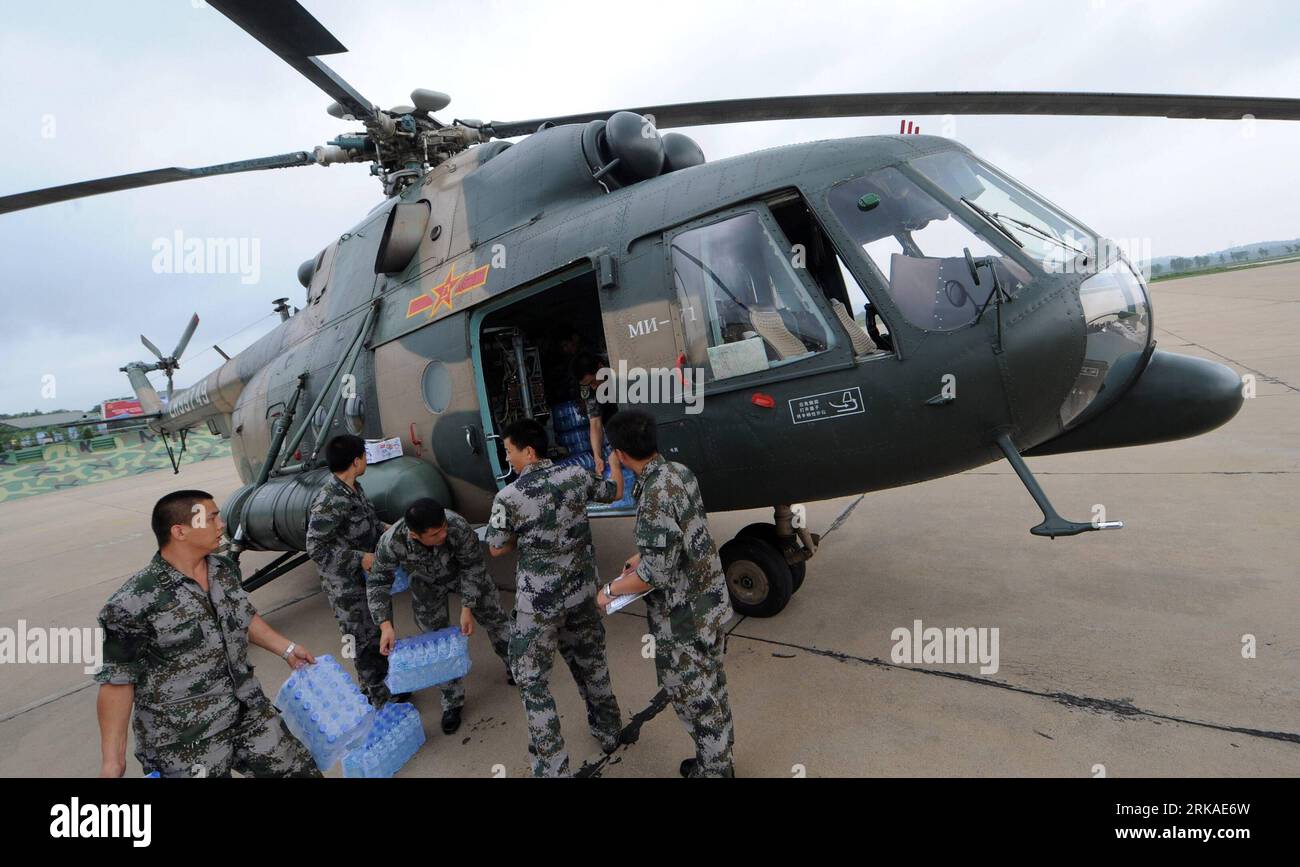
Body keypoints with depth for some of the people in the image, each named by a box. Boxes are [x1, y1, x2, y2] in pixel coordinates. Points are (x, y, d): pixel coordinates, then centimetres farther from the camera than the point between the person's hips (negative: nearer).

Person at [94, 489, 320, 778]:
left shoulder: (225, 568, 0)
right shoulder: (133, 604, -19)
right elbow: (117, 680, -12)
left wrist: (286, 648, 15)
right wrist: (112, 759, -10)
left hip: (251, 713, 6)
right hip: (183, 743, -6)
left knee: (303, 771, 11)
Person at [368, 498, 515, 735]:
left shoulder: (458, 526, -42)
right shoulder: (390, 542, -39)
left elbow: (472, 567, -25)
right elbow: (378, 583, -24)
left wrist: (467, 608, -27)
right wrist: (385, 625, -35)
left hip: (464, 572, 0)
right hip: (427, 586, 1)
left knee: (495, 617, 8)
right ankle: (452, 703, 23)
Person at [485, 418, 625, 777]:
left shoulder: (508, 497, -17)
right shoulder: (575, 475, -5)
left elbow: (496, 549, -3)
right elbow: (615, 493, 14)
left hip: (539, 601, -5)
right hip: (581, 591, 5)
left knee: (532, 679, 9)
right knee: (590, 661, 23)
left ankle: (552, 766, 11)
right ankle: (608, 732, 41)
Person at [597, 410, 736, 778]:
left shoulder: (655, 494, -27)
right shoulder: (679, 471, 0)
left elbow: (657, 571, -27)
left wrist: (611, 590, -13)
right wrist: (644, 555, 17)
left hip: (684, 616, -9)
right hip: (709, 601, 9)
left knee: (695, 696, 10)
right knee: (710, 688, 23)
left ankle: (712, 769, 28)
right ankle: (718, 762, 42)